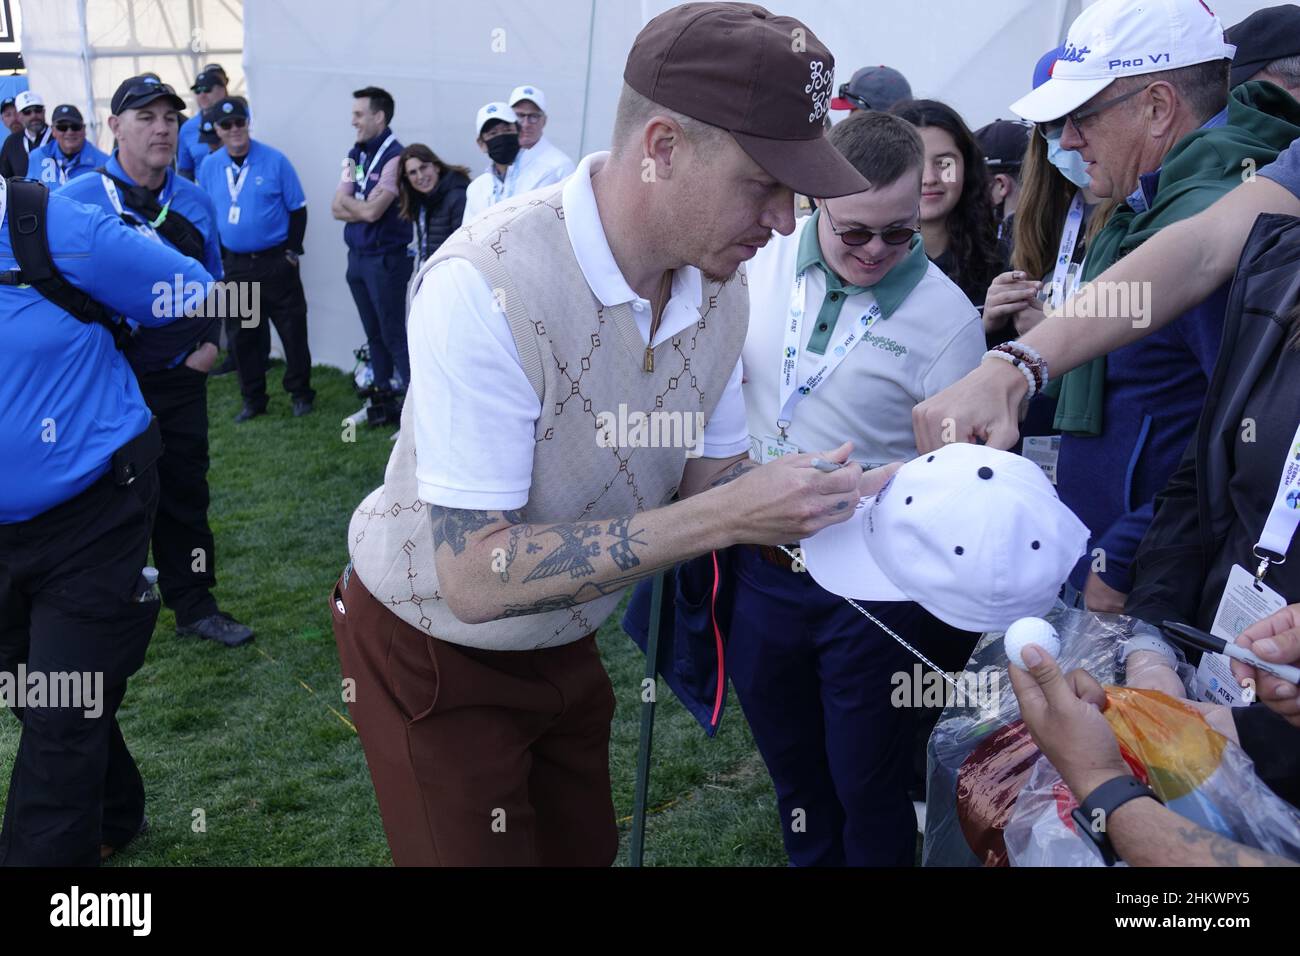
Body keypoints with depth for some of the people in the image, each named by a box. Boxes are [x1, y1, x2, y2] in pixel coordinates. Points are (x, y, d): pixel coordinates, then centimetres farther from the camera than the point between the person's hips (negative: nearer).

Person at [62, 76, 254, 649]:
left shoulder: (194, 202, 6)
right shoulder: (78, 199, -8)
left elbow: (212, 279, 17)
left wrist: (210, 341, 4)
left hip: (178, 376, 4)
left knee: (184, 492, 12)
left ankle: (193, 605, 26)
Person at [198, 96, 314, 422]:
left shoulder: (275, 160, -6)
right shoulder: (209, 167, 4)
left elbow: (297, 209, -1)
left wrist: (292, 251, -6)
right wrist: (216, 258, 8)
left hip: (276, 261, -3)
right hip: (234, 265, 4)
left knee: (292, 330, 2)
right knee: (243, 336, 10)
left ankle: (300, 394, 16)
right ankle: (253, 399, 21)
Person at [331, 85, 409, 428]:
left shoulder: (394, 156, -13)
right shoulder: (356, 154, 11)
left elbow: (372, 211, -17)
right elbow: (337, 209, 6)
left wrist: (348, 201, 1)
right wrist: (364, 207, -10)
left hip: (385, 259, -7)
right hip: (357, 256, 8)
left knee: (394, 335, -5)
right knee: (374, 334, 14)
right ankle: (383, 399, 24)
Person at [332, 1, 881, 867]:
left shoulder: (719, 288, -11)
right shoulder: (485, 286, -33)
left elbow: (710, 477, -2)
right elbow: (477, 576, -34)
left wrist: (818, 501, -23)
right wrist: (723, 517, -37)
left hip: (566, 642, 6)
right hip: (437, 654, -6)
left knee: (585, 847, 23)